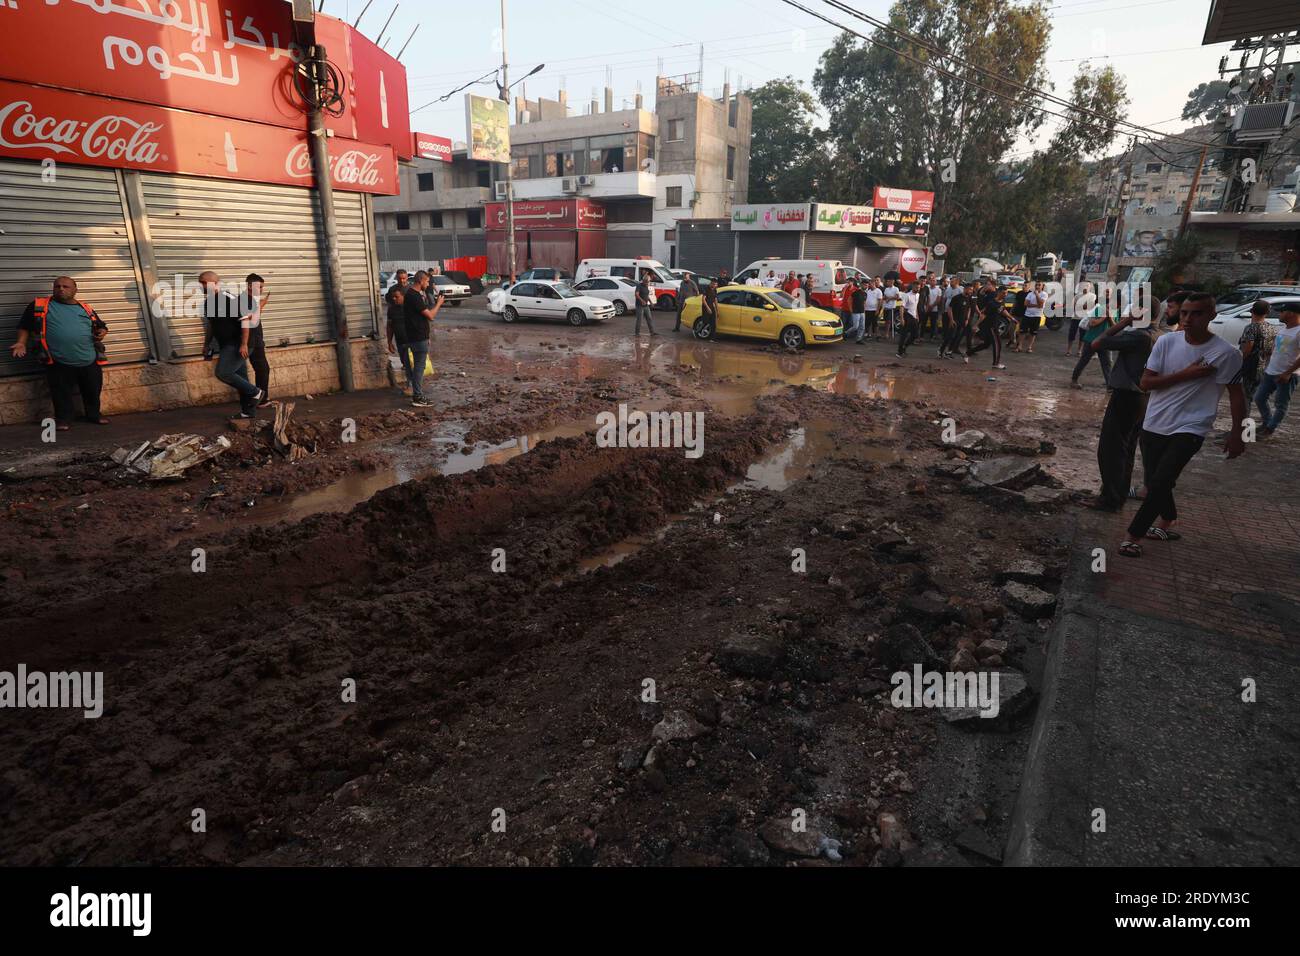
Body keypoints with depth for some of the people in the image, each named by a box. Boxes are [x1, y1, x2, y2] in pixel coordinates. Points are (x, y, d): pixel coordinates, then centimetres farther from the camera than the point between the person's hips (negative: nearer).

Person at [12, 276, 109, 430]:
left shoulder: (86, 309, 11)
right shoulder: (39, 305, 5)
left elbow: (101, 326, 21)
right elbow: (25, 326, 10)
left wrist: (102, 332, -2)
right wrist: (21, 343, -4)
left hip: (90, 361, 2)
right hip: (58, 363, -2)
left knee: (93, 392, 13)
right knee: (62, 395, 5)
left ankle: (94, 415, 31)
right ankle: (64, 418, 20)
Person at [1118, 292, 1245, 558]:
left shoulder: (1226, 353, -12)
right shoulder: (1166, 341, -5)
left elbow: (1236, 394, -1)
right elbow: (1146, 381, -5)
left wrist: (1237, 434, 2)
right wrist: (1185, 374, -18)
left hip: (1189, 430, -4)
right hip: (1154, 425, 4)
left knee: (1159, 484, -13)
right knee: (1155, 482, 16)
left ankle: (1133, 536, -2)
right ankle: (1166, 525, 40)